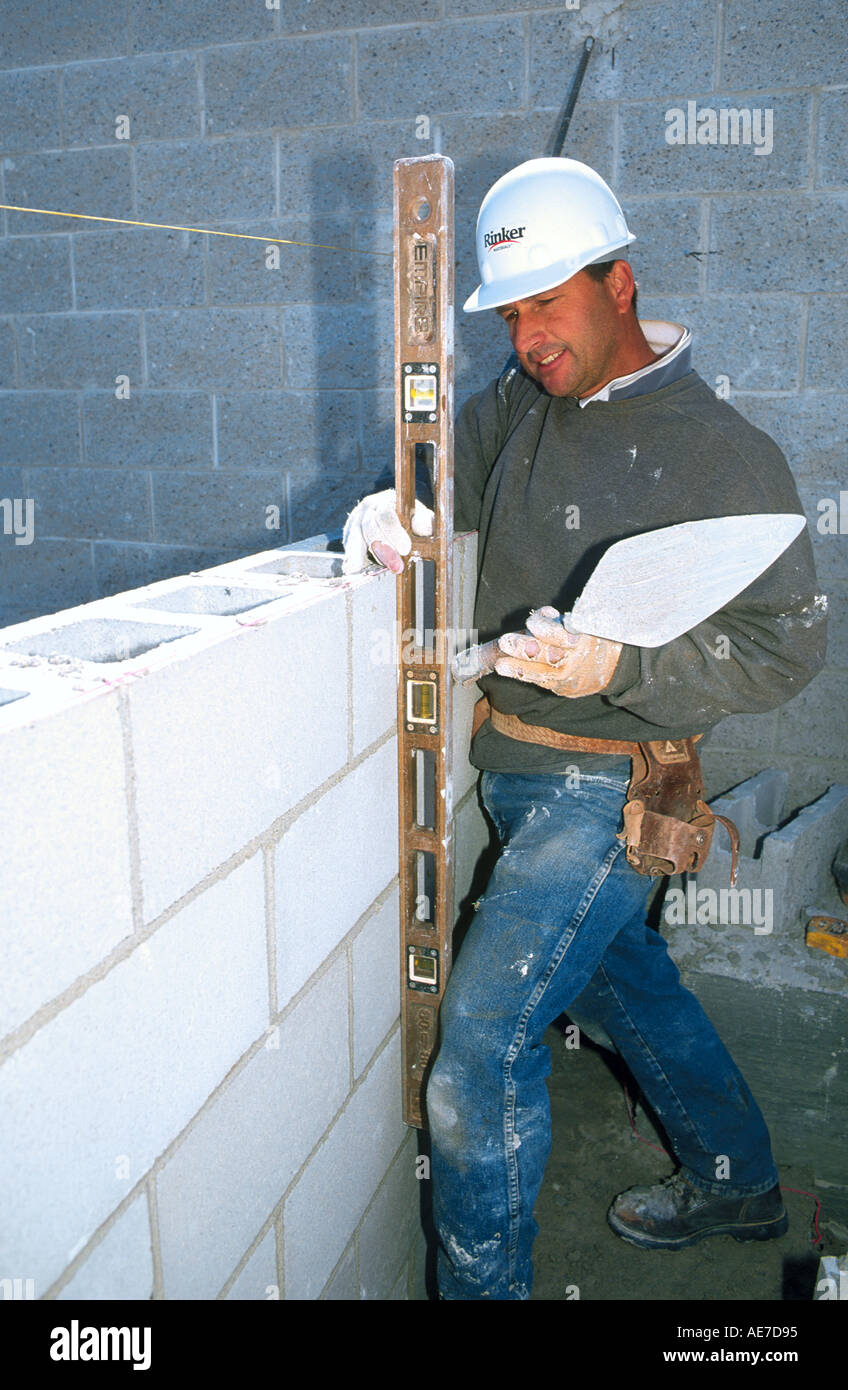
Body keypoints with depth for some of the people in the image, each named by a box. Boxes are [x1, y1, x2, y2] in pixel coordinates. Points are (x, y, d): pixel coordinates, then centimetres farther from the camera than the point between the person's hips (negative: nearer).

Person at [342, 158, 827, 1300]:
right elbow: (440, 484, 13)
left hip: (607, 787, -7)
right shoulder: (520, 402, 4)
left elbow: (787, 647, -15)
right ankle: (739, 1185, 49)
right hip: (511, 769, 8)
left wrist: (620, 666, -30)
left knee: (482, 1047, -8)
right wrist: (382, 515, -12)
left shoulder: (723, 452, -15)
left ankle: (483, 1282, 18)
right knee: (620, 976, 24)